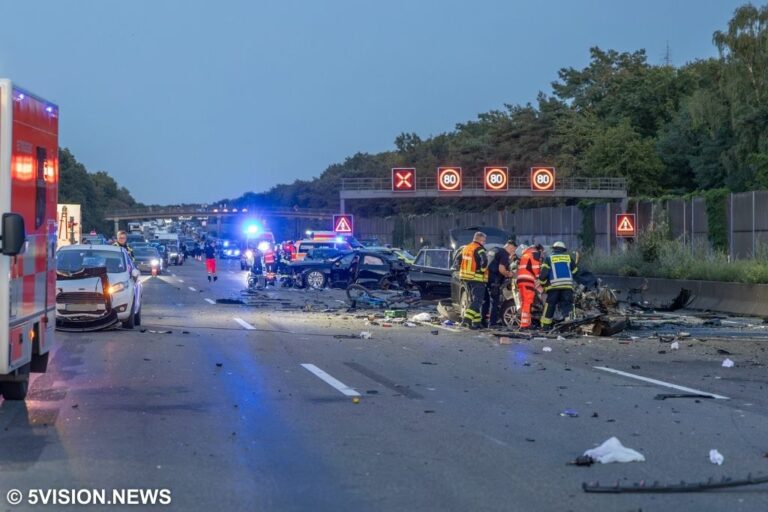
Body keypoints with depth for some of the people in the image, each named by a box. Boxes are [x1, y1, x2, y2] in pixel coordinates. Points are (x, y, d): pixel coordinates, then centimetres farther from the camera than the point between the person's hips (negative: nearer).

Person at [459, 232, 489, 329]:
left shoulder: (465, 248, 14)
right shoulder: (479, 249, -13)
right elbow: (484, 261, -28)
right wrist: (482, 270, -12)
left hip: (466, 277, 8)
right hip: (477, 278, -8)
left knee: (473, 299, 17)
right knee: (477, 301, -5)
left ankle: (477, 320, 17)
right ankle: (467, 319, -18)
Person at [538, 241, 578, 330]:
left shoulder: (549, 258, 9)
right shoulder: (568, 257, 15)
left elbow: (544, 272, 1)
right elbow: (574, 270, 19)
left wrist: (542, 283, 12)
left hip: (553, 285, -1)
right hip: (567, 286, 1)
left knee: (549, 306, 8)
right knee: (567, 305, 0)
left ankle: (545, 325, 9)